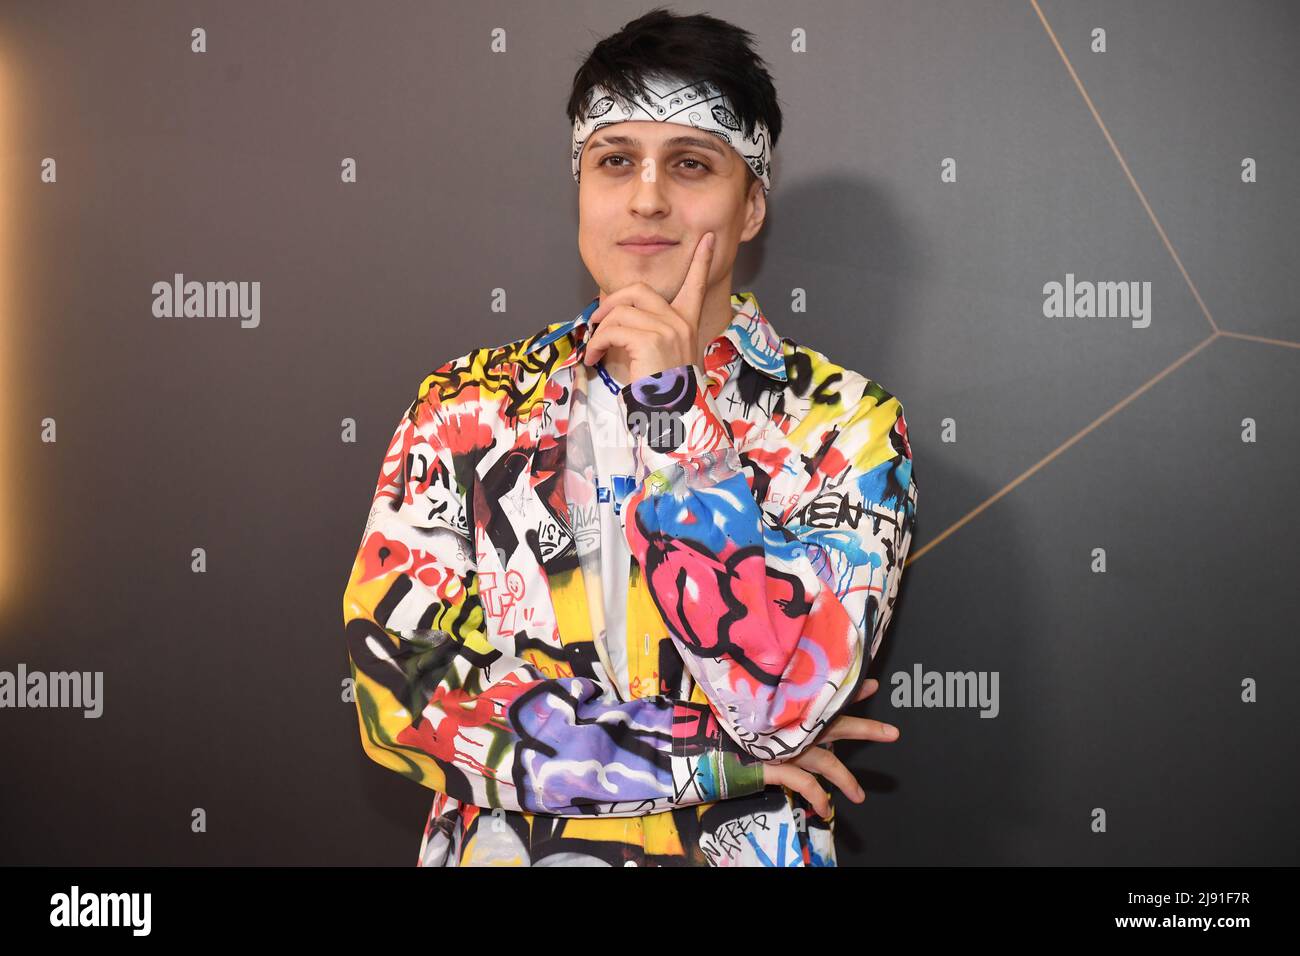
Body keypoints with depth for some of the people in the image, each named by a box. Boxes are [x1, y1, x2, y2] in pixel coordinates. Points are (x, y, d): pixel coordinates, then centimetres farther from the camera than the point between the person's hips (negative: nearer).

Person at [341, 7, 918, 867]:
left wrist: (666, 406, -19)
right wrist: (708, 758, -16)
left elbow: (789, 691, -21)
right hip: (495, 845, 1)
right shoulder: (468, 405, -4)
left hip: (734, 851, -1)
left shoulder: (844, 422, -8)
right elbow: (397, 682, -13)